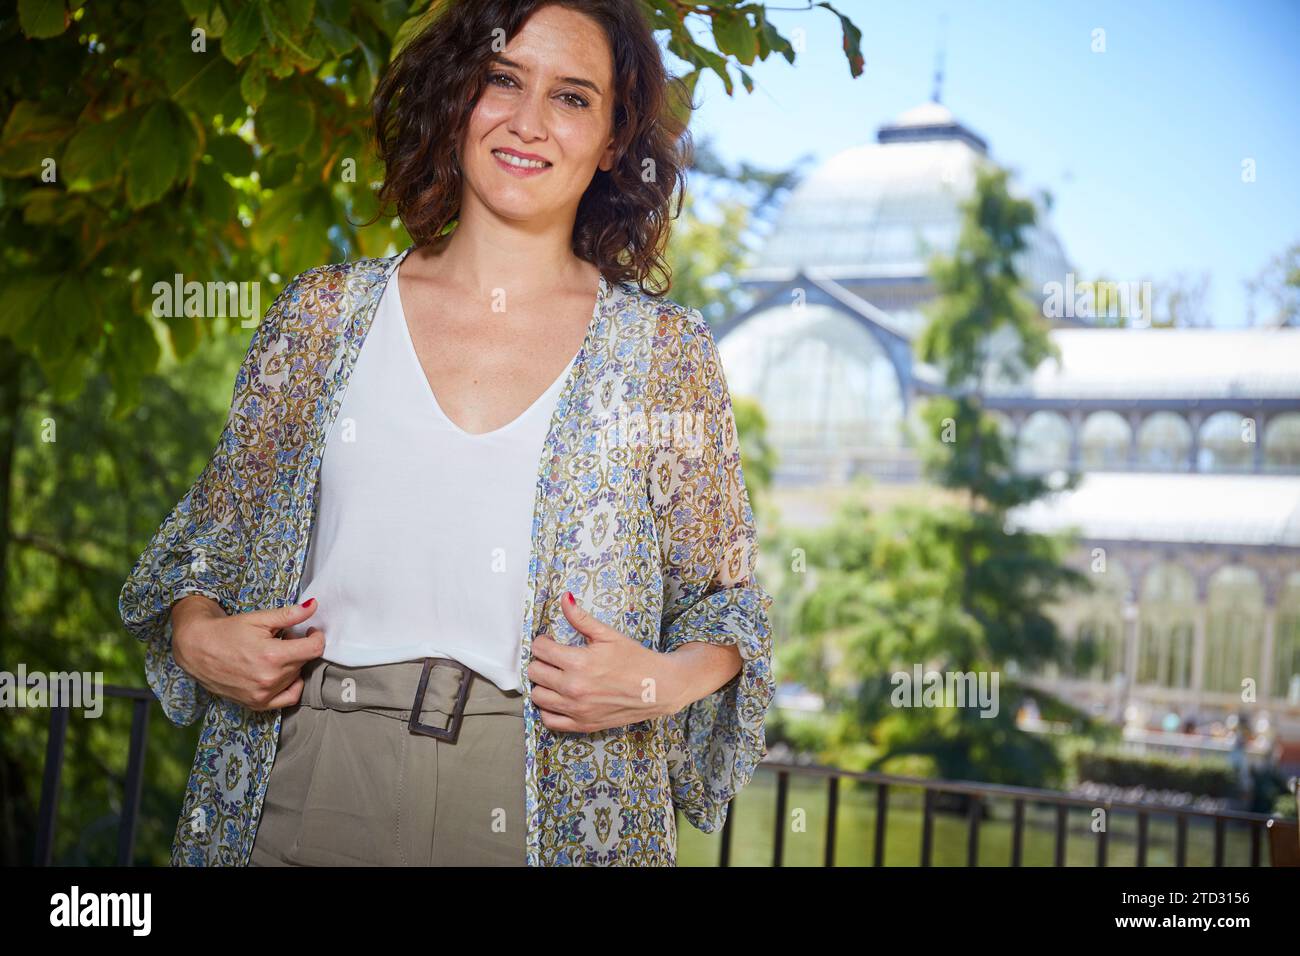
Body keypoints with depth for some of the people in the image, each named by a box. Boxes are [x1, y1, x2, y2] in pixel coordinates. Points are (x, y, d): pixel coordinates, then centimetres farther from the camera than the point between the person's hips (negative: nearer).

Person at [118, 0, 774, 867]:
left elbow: (725, 600, 6)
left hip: (551, 808, -1)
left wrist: (665, 682, -13)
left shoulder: (664, 349, 1)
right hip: (304, 787, 1)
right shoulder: (323, 314, 4)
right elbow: (213, 534, 13)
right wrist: (195, 634, -6)